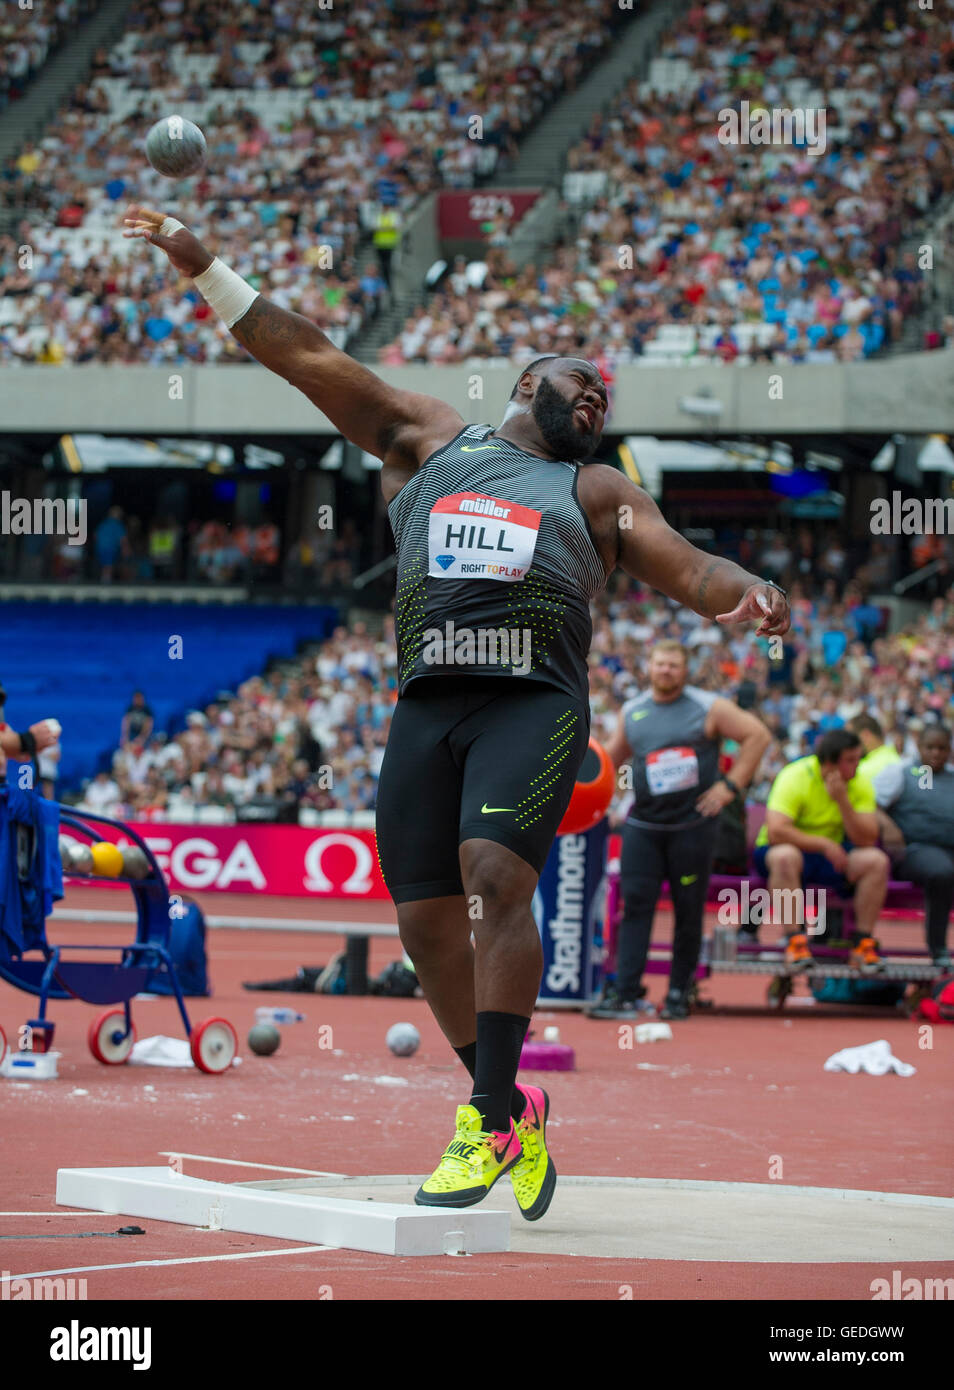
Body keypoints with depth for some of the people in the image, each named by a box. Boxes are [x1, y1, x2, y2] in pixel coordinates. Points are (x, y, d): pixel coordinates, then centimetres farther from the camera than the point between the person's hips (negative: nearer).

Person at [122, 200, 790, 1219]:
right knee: (428, 916, 0)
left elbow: (689, 569, 10)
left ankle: (490, 1123, -22)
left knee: (494, 879, -22)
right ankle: (505, 1103, 19)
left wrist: (747, 591, -13)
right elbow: (304, 354, 20)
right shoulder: (427, 439, 23)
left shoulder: (596, 492, 21)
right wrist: (201, 267, 15)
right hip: (426, 705, 2)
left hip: (534, 702, -2)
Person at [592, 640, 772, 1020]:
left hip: (692, 824, -3)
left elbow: (757, 735, -1)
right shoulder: (631, 712, 12)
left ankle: (679, 994, 11)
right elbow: (614, 755, 27)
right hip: (643, 825, 3)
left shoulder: (708, 708, 0)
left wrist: (731, 785, -6)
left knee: (688, 910, 2)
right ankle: (625, 993, -9)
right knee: (635, 905, -7)